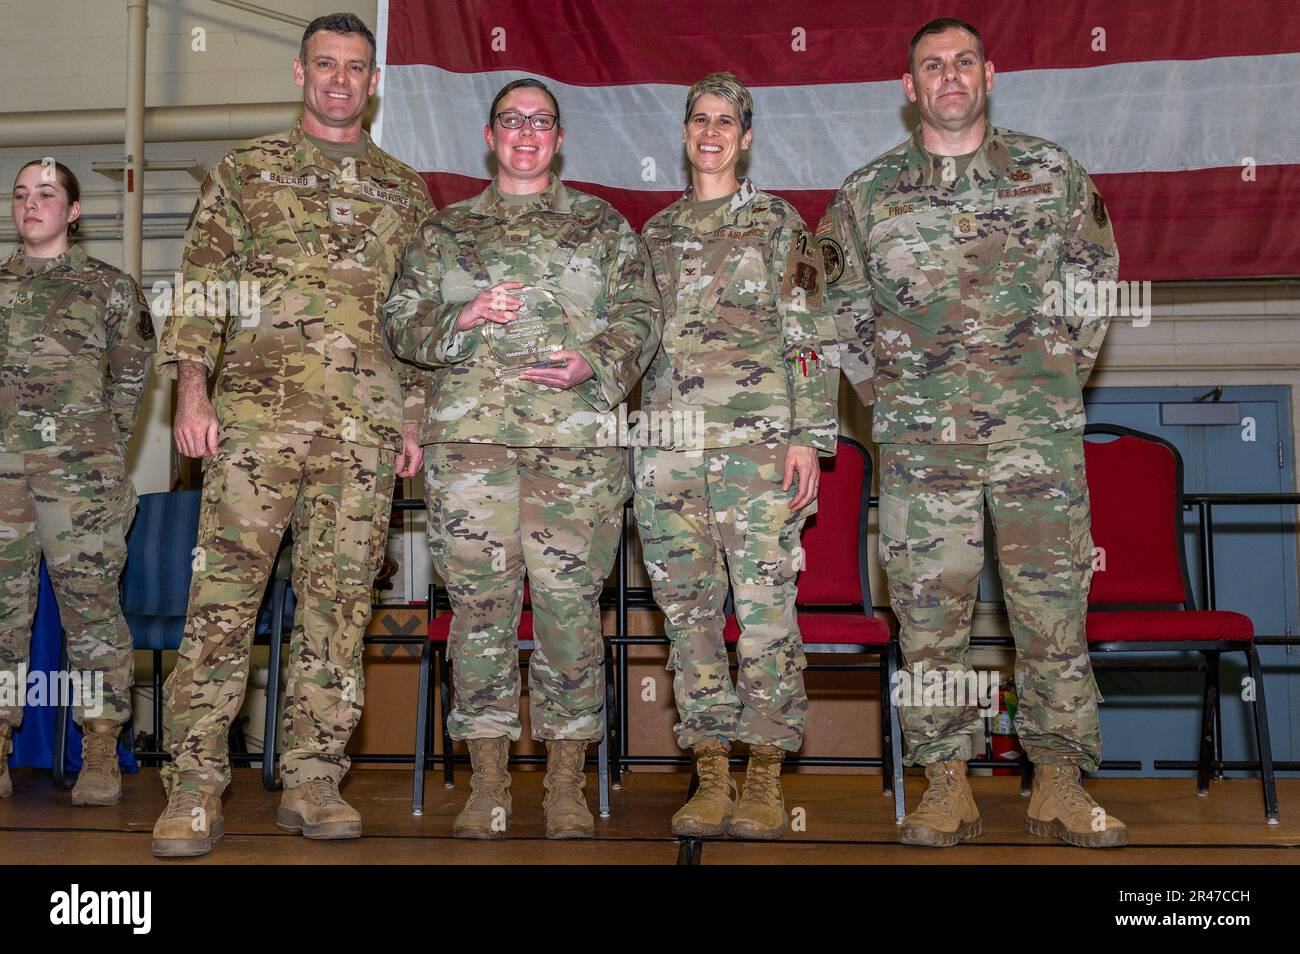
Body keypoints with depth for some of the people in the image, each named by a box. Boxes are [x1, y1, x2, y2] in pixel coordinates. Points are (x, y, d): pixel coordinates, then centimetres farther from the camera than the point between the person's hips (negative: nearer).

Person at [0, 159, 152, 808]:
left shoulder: (109, 286, 9)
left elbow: (131, 376, 11)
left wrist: (105, 449, 6)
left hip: (79, 469, -3)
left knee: (91, 602, -6)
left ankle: (101, 758, -2)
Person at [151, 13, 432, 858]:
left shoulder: (406, 191, 18)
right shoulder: (246, 170, 13)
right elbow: (200, 282, 7)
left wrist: (415, 417, 9)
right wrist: (191, 387, -5)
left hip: (366, 427, 2)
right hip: (258, 410, -2)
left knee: (340, 603, 2)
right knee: (224, 594, -6)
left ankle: (314, 780, 10)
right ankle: (196, 784, 0)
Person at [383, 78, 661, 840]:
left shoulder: (605, 225, 16)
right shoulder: (446, 230, 19)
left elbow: (640, 315, 7)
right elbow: (402, 320, 13)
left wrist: (596, 363, -12)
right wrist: (464, 320, -6)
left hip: (578, 435, -1)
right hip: (469, 433, 1)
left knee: (569, 604, -3)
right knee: (480, 604, -1)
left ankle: (567, 787, 8)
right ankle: (488, 787, 9)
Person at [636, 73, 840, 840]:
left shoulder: (779, 224, 6)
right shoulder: (656, 233, 19)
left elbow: (813, 339, 0)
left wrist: (811, 437, -9)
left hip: (756, 446, -4)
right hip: (668, 451, 4)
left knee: (765, 611, -4)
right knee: (689, 613, 5)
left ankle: (766, 780, 6)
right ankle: (711, 778, 13)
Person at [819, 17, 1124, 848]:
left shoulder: (1053, 173, 9)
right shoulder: (868, 194, 8)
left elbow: (1095, 280, 14)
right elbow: (840, 304, 14)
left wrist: (1064, 372, 7)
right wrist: (882, 388, 7)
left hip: (1039, 431, 0)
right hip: (921, 436, 0)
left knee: (1054, 604, 2)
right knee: (928, 608, 1)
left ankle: (1060, 781, 14)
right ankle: (947, 783, 13)